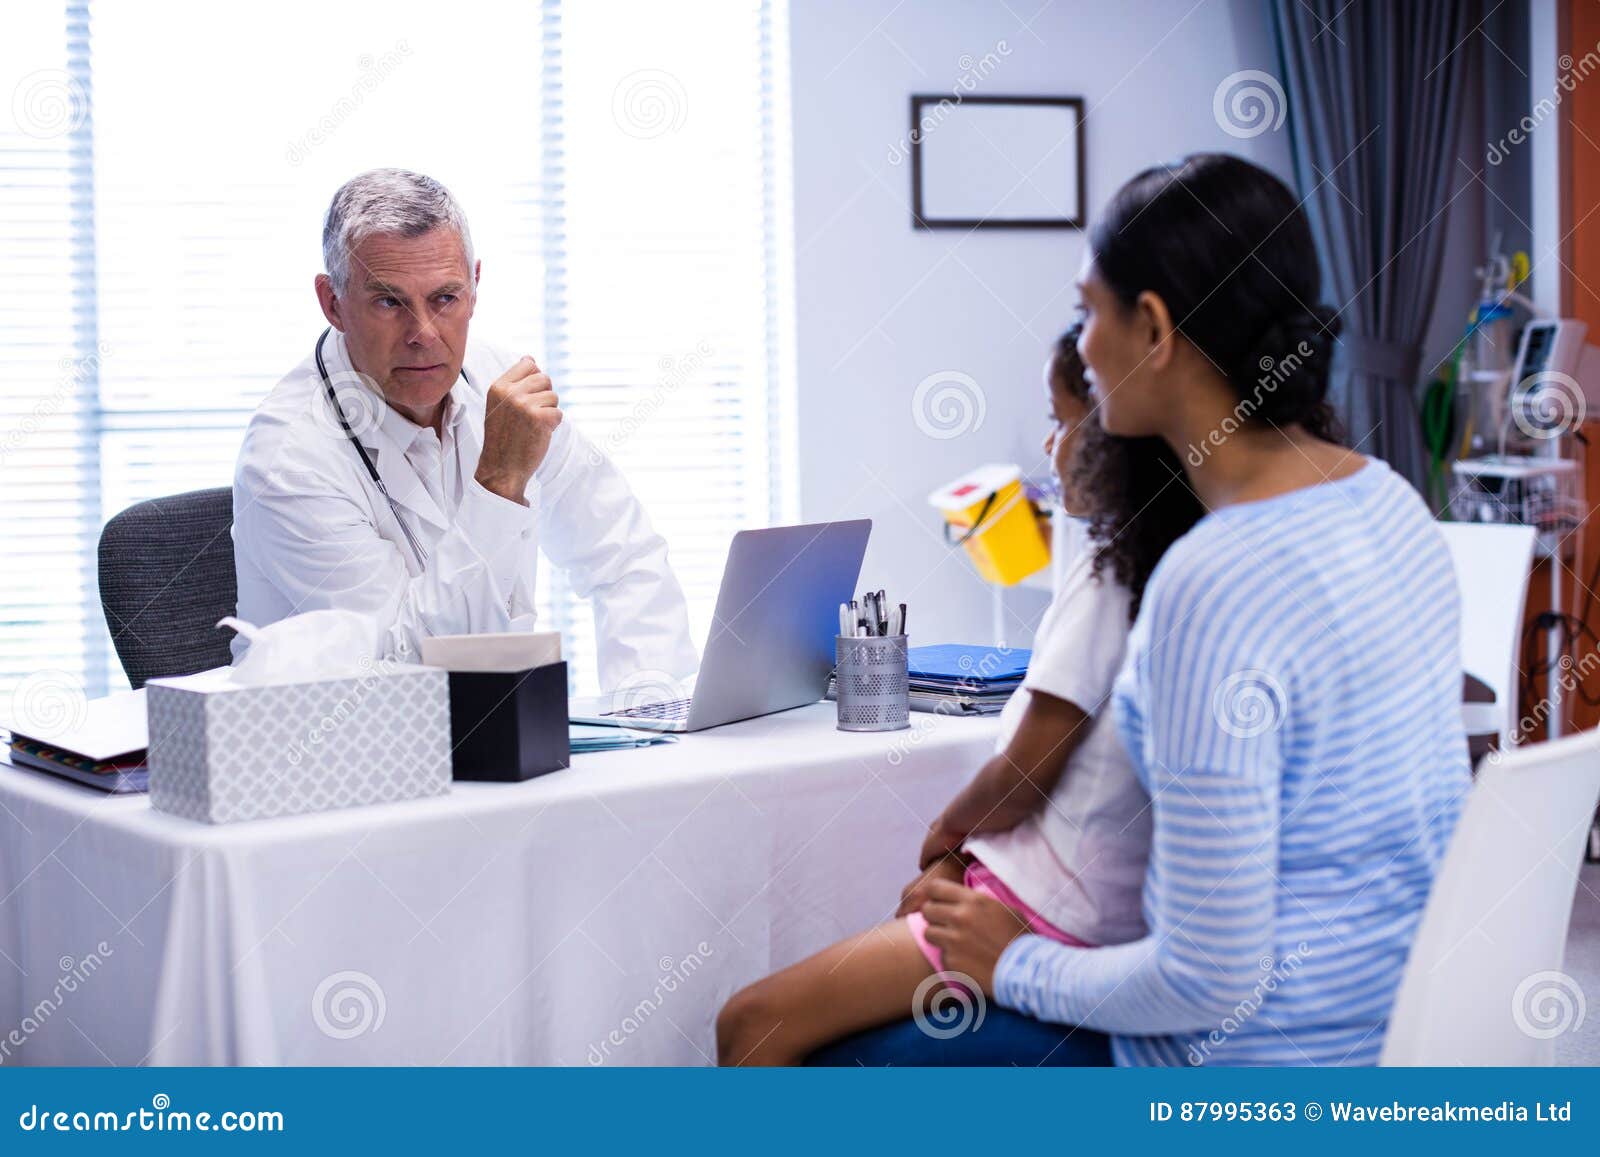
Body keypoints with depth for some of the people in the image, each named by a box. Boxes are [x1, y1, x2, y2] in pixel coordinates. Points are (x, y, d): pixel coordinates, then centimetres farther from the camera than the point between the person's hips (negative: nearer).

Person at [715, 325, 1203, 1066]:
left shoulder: (1110, 574, -18)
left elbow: (1021, 780, -15)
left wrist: (947, 829, 5)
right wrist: (960, 857, 11)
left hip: (1047, 918, -10)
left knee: (753, 1024, -8)